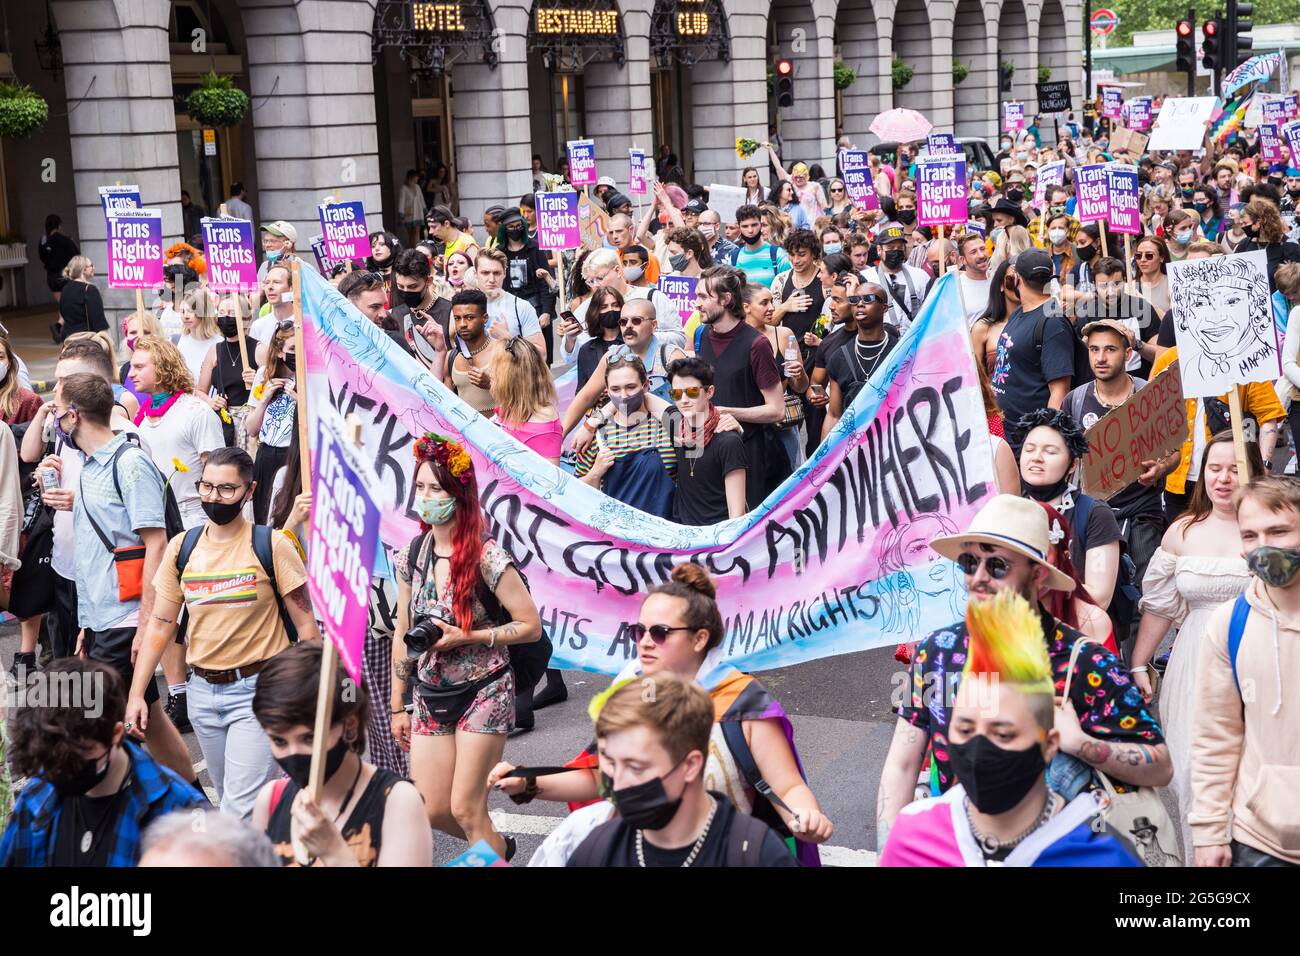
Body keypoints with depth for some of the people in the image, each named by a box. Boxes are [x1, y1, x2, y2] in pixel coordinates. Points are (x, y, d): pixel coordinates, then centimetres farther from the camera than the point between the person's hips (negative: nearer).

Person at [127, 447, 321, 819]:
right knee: (229, 800, 16)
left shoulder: (271, 546, -8)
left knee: (240, 811, -11)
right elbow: (160, 625, 8)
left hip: (258, 690, -5)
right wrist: (136, 693, 3)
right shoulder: (182, 547, 4)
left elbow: (305, 625, -6)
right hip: (202, 691, 5)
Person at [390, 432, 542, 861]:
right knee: (431, 812, 5)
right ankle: (497, 846, 32)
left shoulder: (487, 558, -15)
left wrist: (465, 637, -20)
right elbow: (402, 636, 8)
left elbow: (531, 626, -12)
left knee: (465, 808, -4)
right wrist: (397, 707, 11)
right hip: (430, 696, 5)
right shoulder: (411, 555, 1)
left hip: (483, 693, -5)